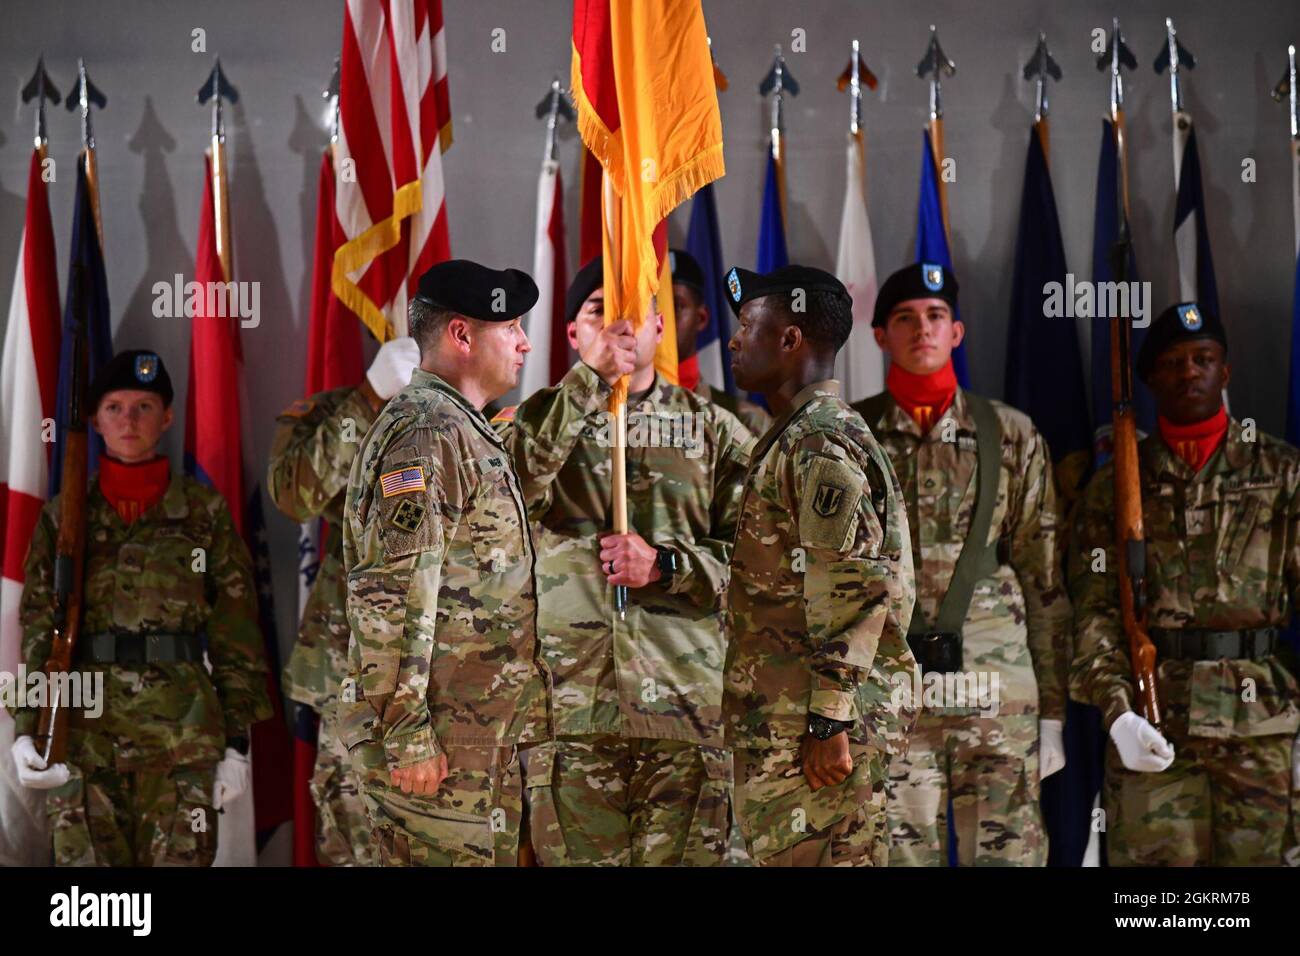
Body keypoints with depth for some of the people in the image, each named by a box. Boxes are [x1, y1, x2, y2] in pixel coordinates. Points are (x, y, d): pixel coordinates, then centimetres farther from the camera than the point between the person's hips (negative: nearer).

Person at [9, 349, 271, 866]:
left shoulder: (204, 510, 7)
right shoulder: (64, 514, 10)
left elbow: (236, 629, 6)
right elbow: (37, 625, 8)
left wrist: (237, 740, 1)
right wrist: (26, 728, -5)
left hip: (183, 726, -1)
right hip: (83, 725, 1)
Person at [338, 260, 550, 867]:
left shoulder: (465, 430, 20)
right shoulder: (427, 428, -13)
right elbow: (392, 592, -21)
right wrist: (407, 735, -23)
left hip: (482, 736, 10)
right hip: (442, 737, -10)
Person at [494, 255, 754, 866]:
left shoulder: (712, 427, 13)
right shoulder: (541, 419, 11)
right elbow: (514, 484, -13)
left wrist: (666, 565, -10)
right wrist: (592, 378, -14)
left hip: (685, 699, 1)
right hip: (571, 697, 0)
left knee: (684, 856, 1)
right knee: (574, 854, 0)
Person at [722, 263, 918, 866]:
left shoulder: (821, 441, -13)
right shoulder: (796, 437, 20)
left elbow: (854, 588, -20)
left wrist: (829, 721, -22)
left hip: (815, 721, -10)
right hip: (782, 716, 10)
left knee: (808, 856, -8)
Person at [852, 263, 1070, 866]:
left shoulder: (1012, 435, 9)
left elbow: (1044, 580, 9)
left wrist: (1053, 712, 5)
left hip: (998, 696, 0)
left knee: (1009, 851, 1)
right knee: (901, 850, 2)